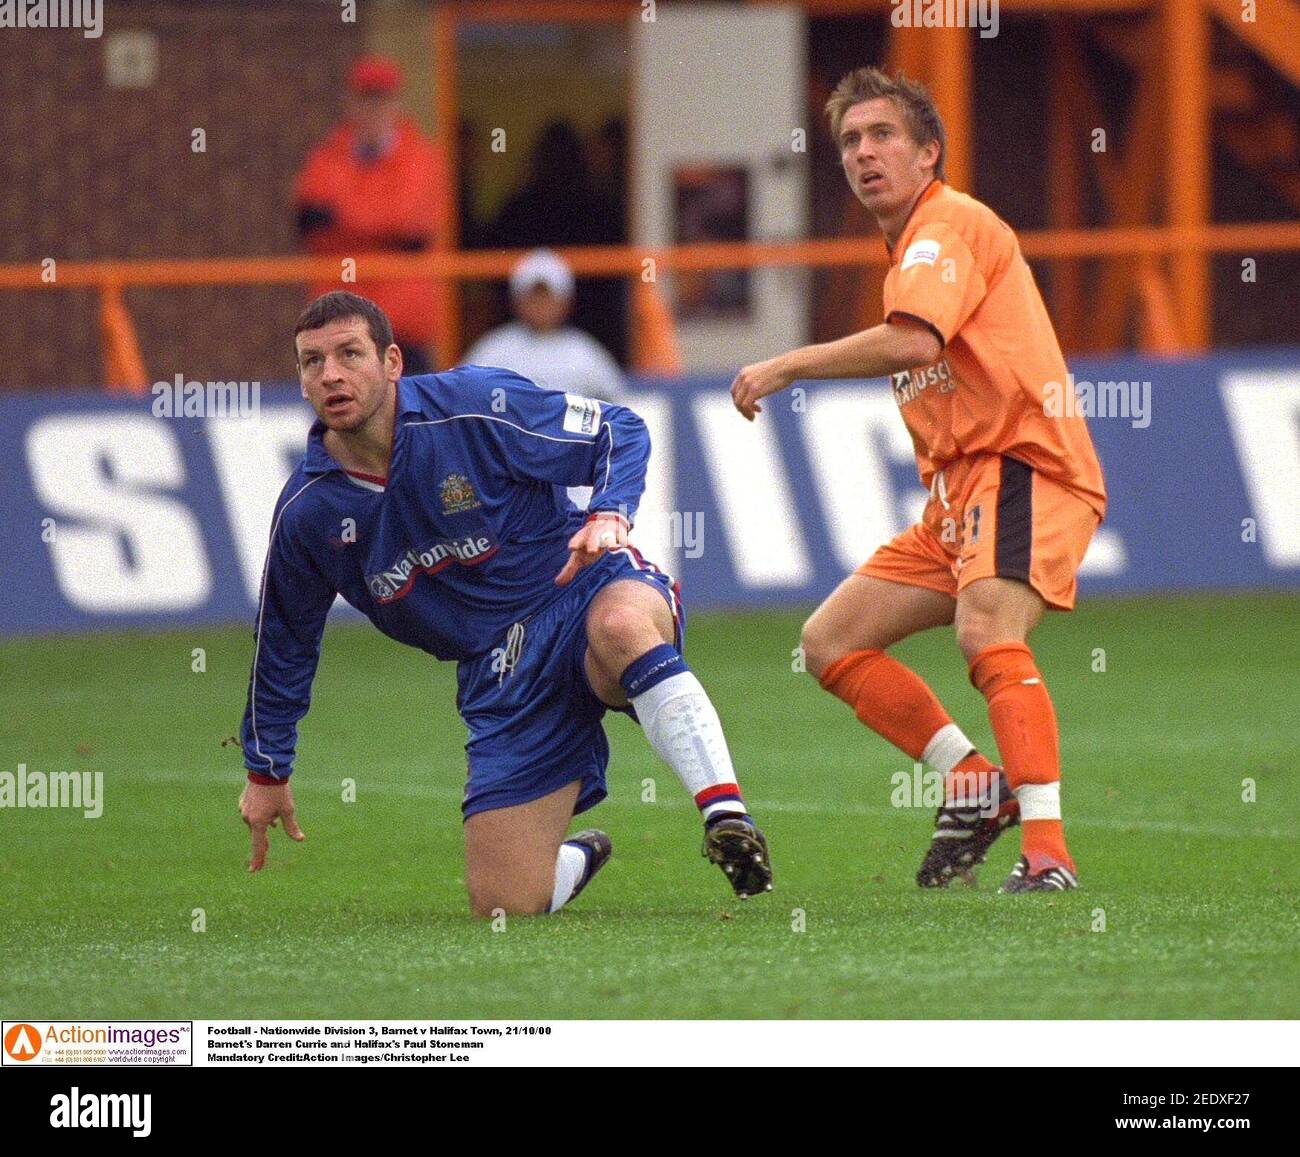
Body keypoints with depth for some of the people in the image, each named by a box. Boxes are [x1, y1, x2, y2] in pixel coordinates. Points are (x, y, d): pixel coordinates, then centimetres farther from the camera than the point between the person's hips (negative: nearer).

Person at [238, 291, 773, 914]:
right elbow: (283, 641, 15)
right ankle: (579, 857, 32)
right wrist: (266, 771, 23)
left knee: (621, 624, -43)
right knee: (505, 904, -6)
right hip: (497, 672, 4)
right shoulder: (305, 514, -1)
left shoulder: (477, 407, -13)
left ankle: (727, 814, -41)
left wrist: (611, 514, -24)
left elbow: (620, 431, -4)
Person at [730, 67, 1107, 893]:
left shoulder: (949, 225, -7)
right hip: (959, 493, 11)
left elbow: (914, 340, -24)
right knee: (831, 643, 7)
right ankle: (974, 785, 6)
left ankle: (1048, 852, -44)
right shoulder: (914, 251, 24)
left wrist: (788, 366, -16)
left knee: (986, 632, -33)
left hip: (1019, 469, -11)